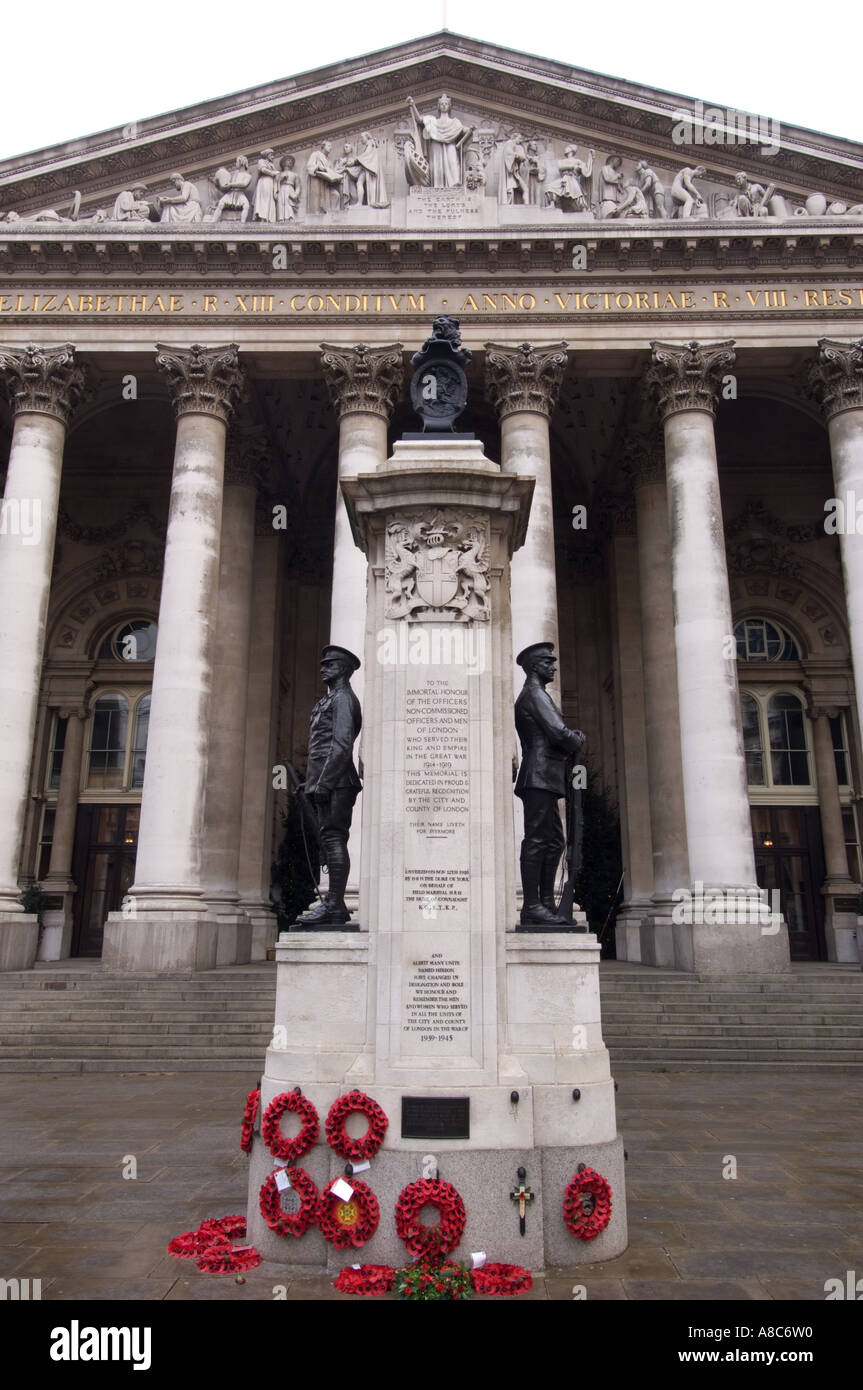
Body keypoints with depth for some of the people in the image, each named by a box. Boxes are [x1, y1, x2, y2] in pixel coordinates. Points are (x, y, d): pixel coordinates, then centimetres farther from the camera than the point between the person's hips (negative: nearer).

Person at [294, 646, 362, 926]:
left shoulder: (342, 698, -5)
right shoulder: (331, 699, 25)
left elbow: (342, 745, -16)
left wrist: (322, 782, -21)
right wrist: (313, 783, 20)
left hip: (334, 780, -10)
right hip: (330, 784, 10)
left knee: (333, 838, -12)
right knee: (330, 839, 9)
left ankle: (334, 906, -13)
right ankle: (335, 906, 12)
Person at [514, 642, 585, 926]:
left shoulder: (532, 695, 25)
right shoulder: (535, 693, -7)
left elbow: (555, 733, 25)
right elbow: (558, 732, -16)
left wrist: (574, 735, 5)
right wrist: (577, 743, 3)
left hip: (544, 779, 11)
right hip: (540, 776, -11)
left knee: (554, 841, 11)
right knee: (536, 840, -11)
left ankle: (546, 904, 14)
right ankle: (532, 908, -12)